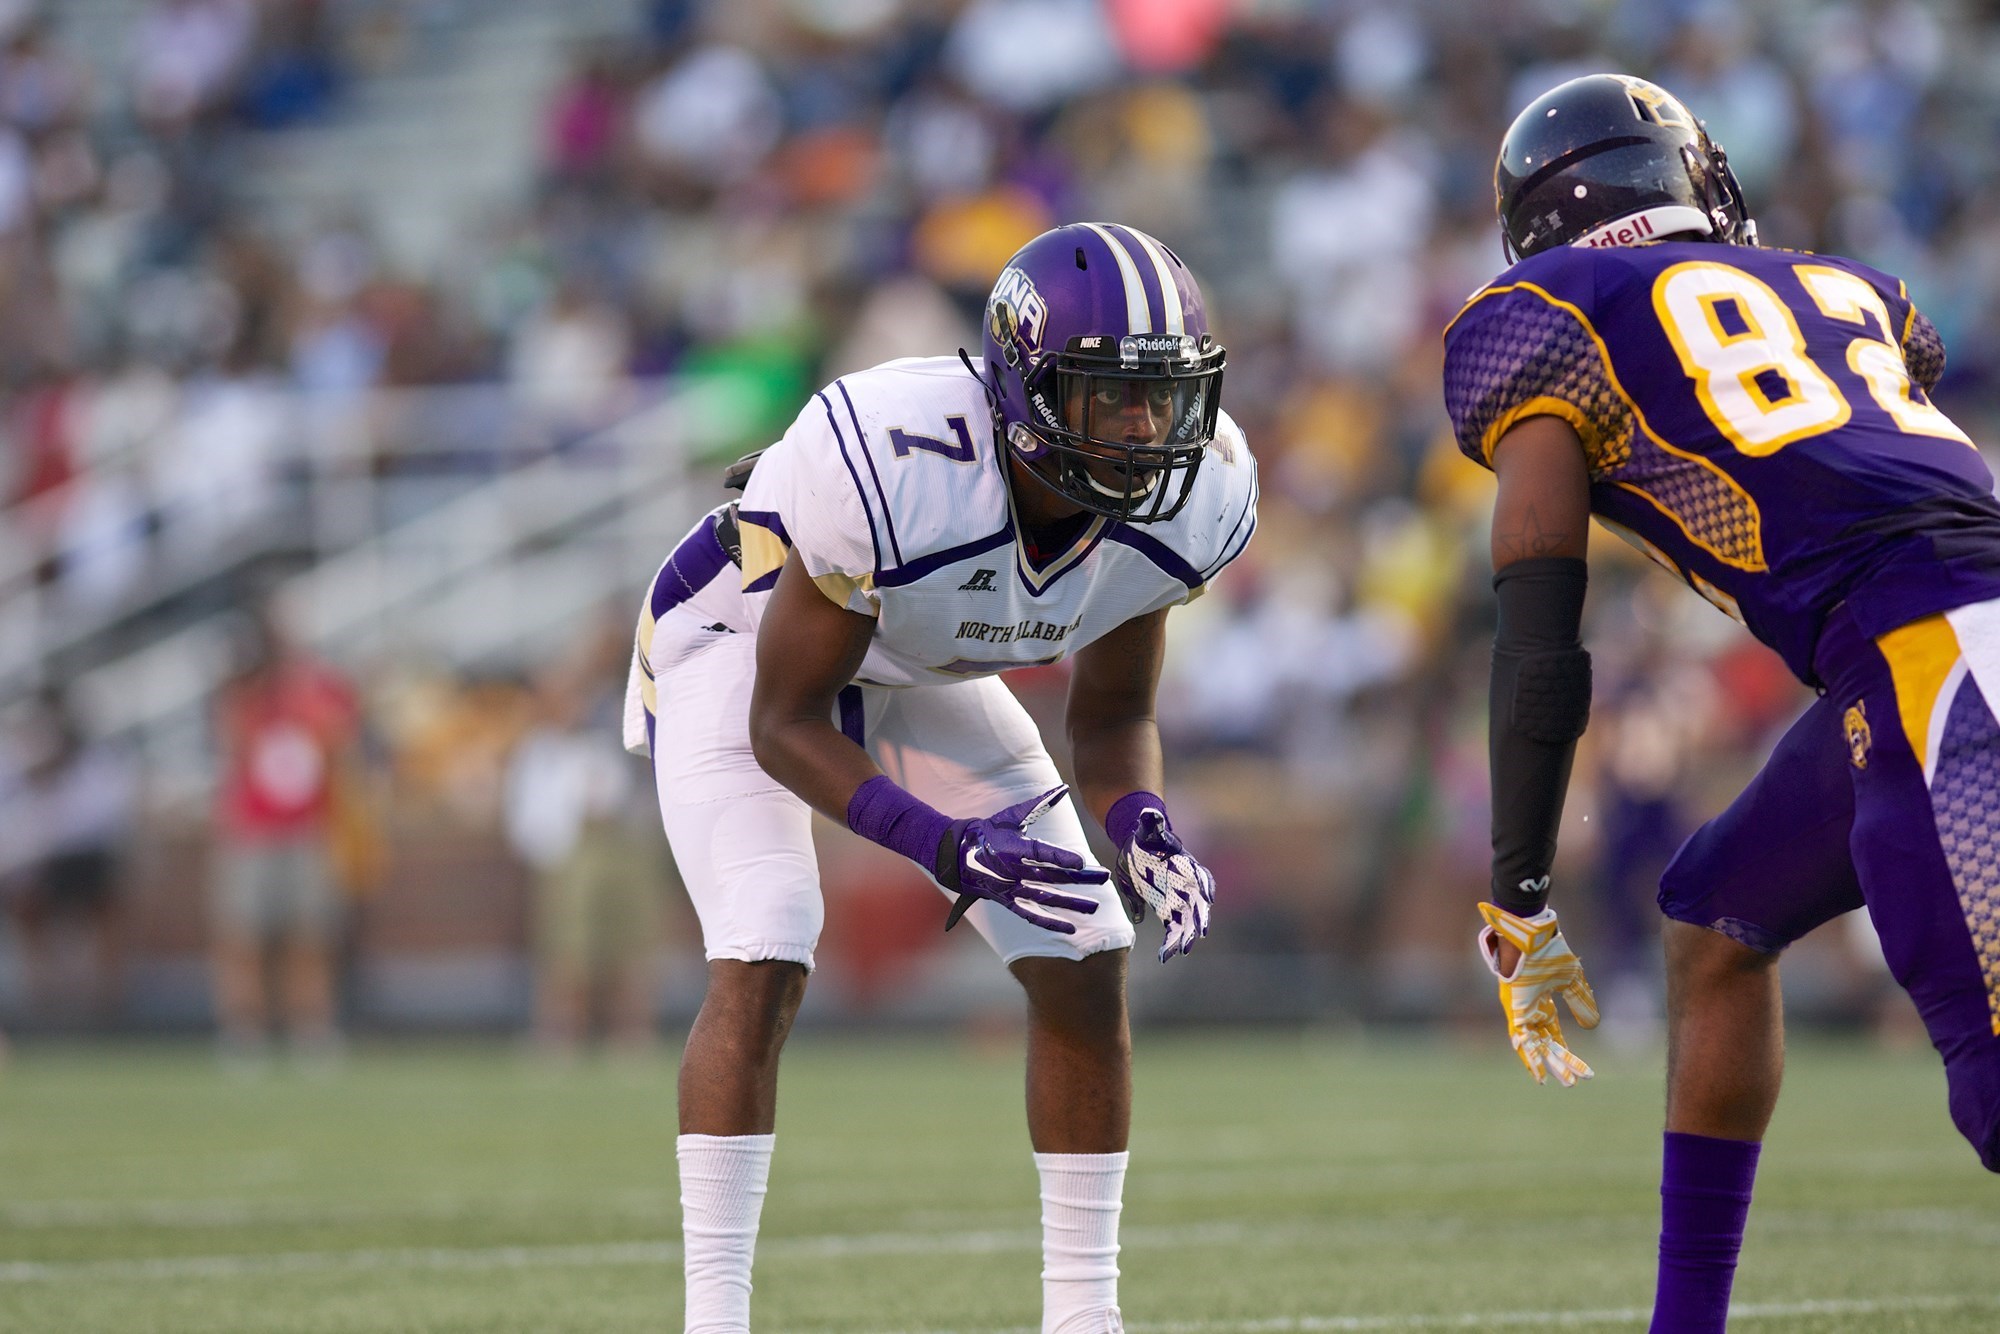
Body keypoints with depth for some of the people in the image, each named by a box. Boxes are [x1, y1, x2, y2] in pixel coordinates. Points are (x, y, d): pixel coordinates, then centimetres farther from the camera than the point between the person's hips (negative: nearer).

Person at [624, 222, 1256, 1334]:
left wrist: (1143, 827, -28)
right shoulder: (895, 467, -41)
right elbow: (784, 723, -29)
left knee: (1087, 959, -4)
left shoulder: (1182, 508, -23)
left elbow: (1112, 719, -6)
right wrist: (944, 844, -42)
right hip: (748, 646, -6)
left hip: (917, 676, 6)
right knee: (762, 967, -24)